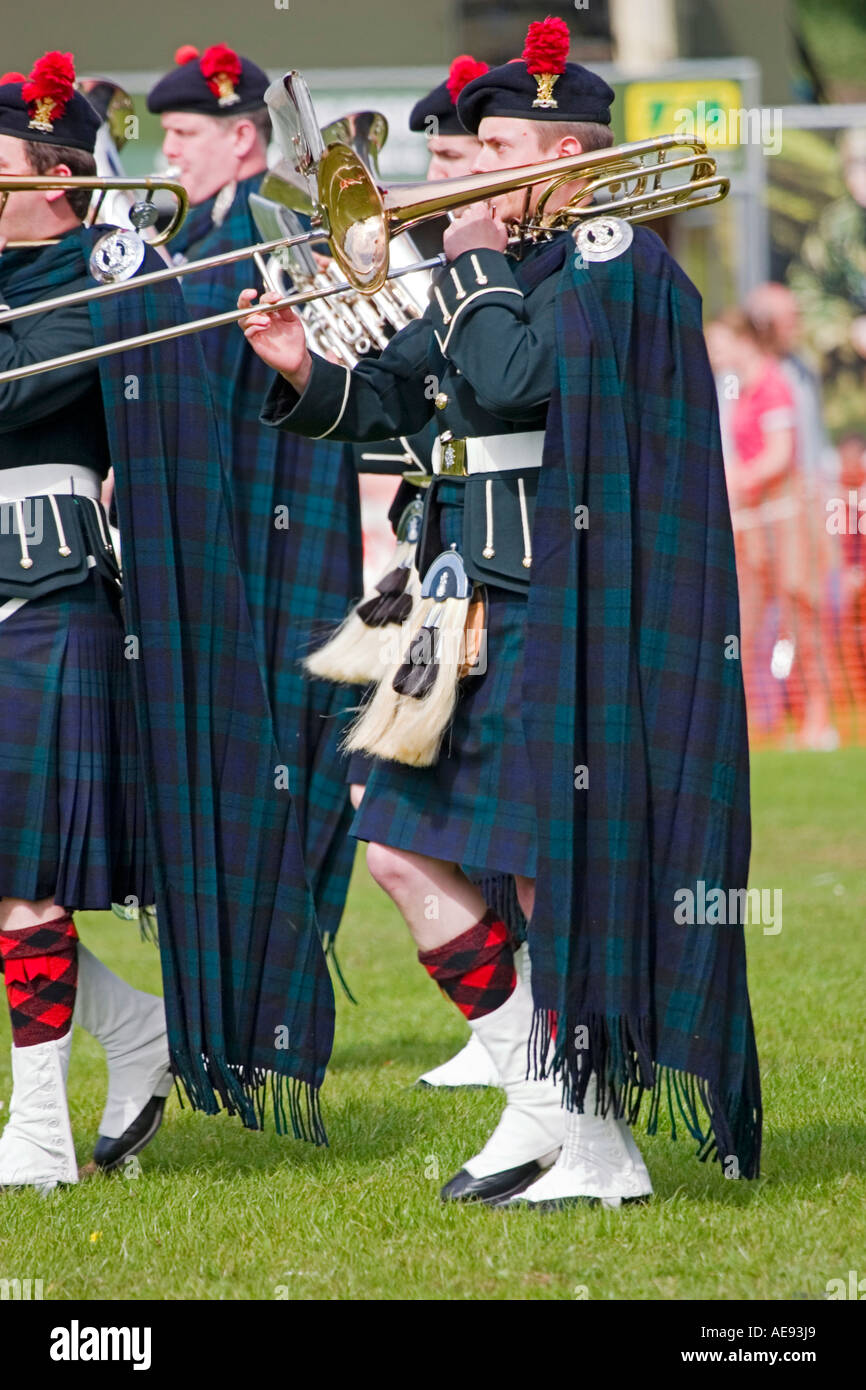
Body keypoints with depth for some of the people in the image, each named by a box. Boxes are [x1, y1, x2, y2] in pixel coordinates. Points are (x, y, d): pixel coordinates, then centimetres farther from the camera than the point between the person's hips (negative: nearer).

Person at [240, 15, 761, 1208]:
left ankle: (602, 1148, 1)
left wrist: (473, 269, -10)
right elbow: (397, 395, 18)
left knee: (559, 875, -7)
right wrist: (306, 374, 0)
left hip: (570, 621, -10)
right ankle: (541, 1102, 15)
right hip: (479, 615, 10)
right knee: (406, 852, 8)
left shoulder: (616, 260, -11)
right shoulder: (504, 271, 17)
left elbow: (513, 381, -24)